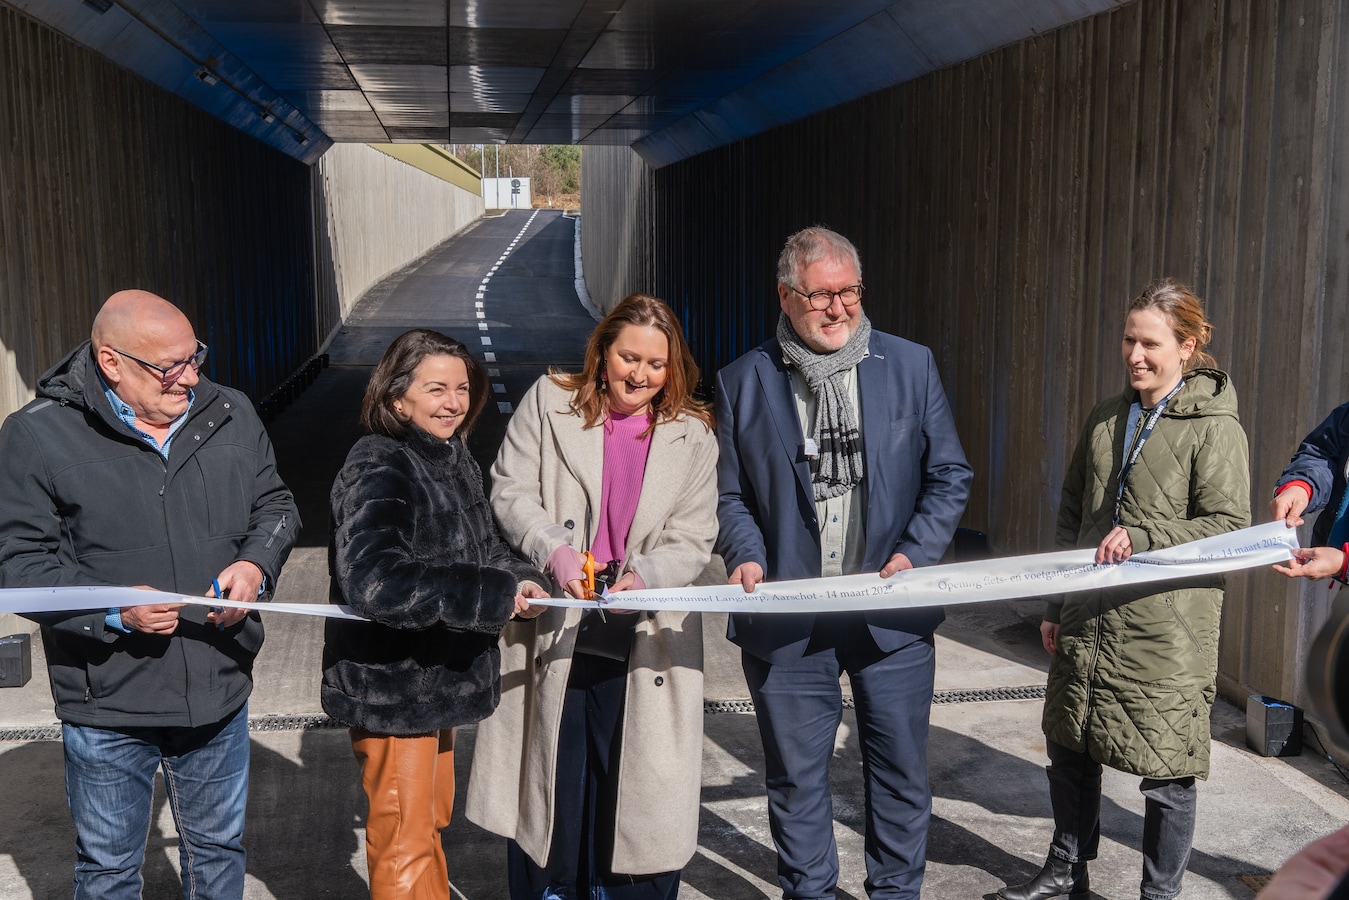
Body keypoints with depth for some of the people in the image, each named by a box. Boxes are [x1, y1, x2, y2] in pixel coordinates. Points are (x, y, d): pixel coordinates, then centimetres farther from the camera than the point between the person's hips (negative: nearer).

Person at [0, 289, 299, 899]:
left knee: (219, 848, 22)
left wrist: (257, 563, -9)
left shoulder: (230, 415, 0)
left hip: (219, 689, 4)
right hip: (106, 704, -3)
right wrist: (112, 609, -25)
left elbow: (275, 506, 12)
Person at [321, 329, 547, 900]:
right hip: (391, 687, -9)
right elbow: (373, 580, -34)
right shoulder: (378, 470, -21)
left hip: (438, 677, 9)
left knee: (432, 816, 24)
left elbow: (480, 549, 15)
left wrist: (518, 579, -8)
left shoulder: (452, 459, 6)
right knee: (405, 839, 4)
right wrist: (494, 594, -30)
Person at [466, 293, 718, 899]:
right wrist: (554, 549, -20)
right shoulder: (549, 402, 4)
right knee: (548, 782, 10)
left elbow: (693, 538, 1)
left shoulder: (691, 436, 6)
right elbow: (511, 492, -2)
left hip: (643, 640, 1)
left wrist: (645, 575, -19)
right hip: (554, 629, 0)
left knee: (636, 794, 6)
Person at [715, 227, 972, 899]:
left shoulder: (911, 365, 4)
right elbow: (730, 495, 7)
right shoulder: (743, 382, 3)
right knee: (796, 777, 11)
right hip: (787, 618, 0)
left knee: (901, 773, 11)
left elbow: (949, 477, 6)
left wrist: (915, 553, -8)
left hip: (892, 613, 1)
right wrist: (747, 557, -11)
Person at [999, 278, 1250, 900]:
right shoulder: (1105, 418, 11)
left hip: (1164, 630, -6)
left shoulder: (1214, 426, -7)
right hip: (1088, 623, 6)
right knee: (1069, 748, 16)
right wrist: (1055, 605, 14)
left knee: (1165, 771, 4)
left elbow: (1229, 525, -11)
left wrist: (1142, 536, -21)